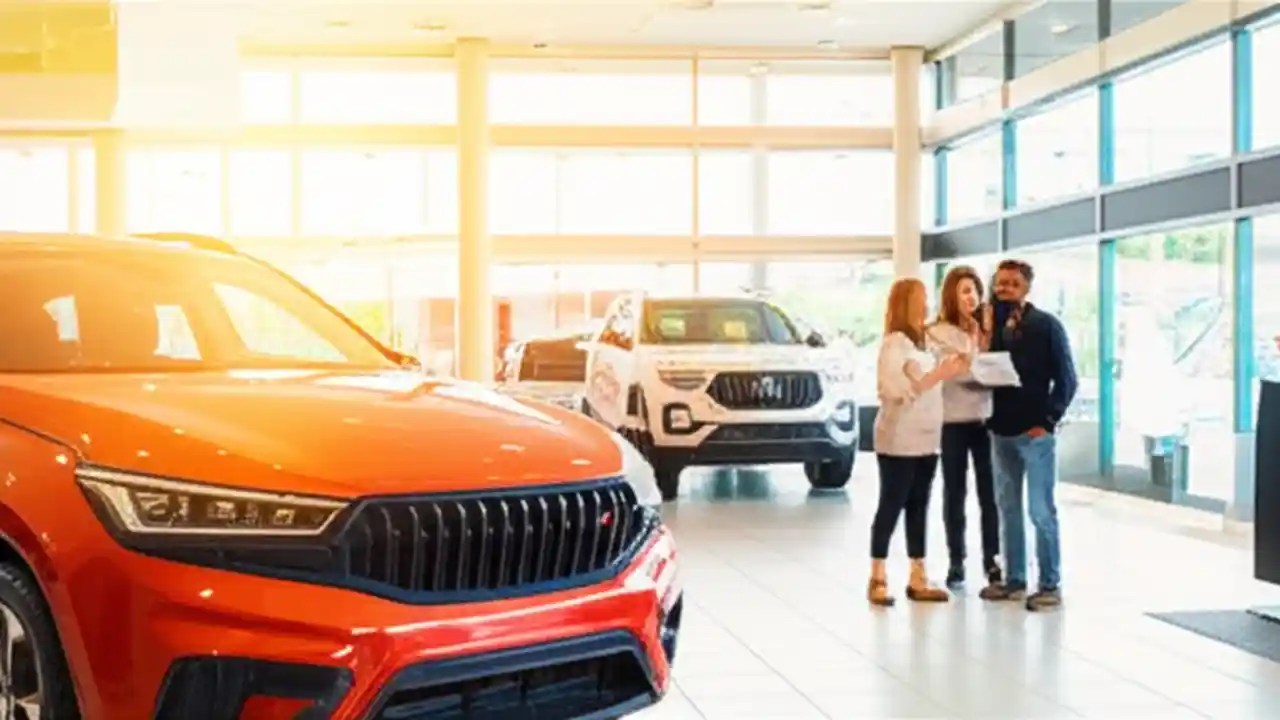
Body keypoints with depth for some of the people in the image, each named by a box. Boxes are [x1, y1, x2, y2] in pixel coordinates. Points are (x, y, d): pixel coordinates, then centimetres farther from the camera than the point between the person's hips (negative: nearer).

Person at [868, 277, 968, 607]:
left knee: (918, 507, 7)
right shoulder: (894, 343, -10)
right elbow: (897, 390, -19)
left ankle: (918, 579, 10)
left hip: (925, 440, 8)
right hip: (899, 442, -8)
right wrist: (938, 374, -22)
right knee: (891, 506, -3)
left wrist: (948, 370, 6)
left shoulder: (921, 343, 16)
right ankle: (877, 579, 2)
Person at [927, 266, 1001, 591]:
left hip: (986, 418, 2)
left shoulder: (989, 328, 9)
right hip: (953, 421, -2)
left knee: (990, 492, 4)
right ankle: (956, 561, 12)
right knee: (955, 493, 5)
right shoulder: (939, 333, -1)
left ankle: (991, 558, 14)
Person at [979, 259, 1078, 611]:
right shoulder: (993, 324, 8)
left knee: (1041, 511, -1)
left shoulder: (1046, 325, -4)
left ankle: (1050, 585, 6)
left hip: (1035, 432, -5)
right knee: (1008, 509, 11)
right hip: (1001, 431, 5)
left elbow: (1066, 379, -6)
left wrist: (1047, 420, -11)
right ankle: (1014, 579, 20)